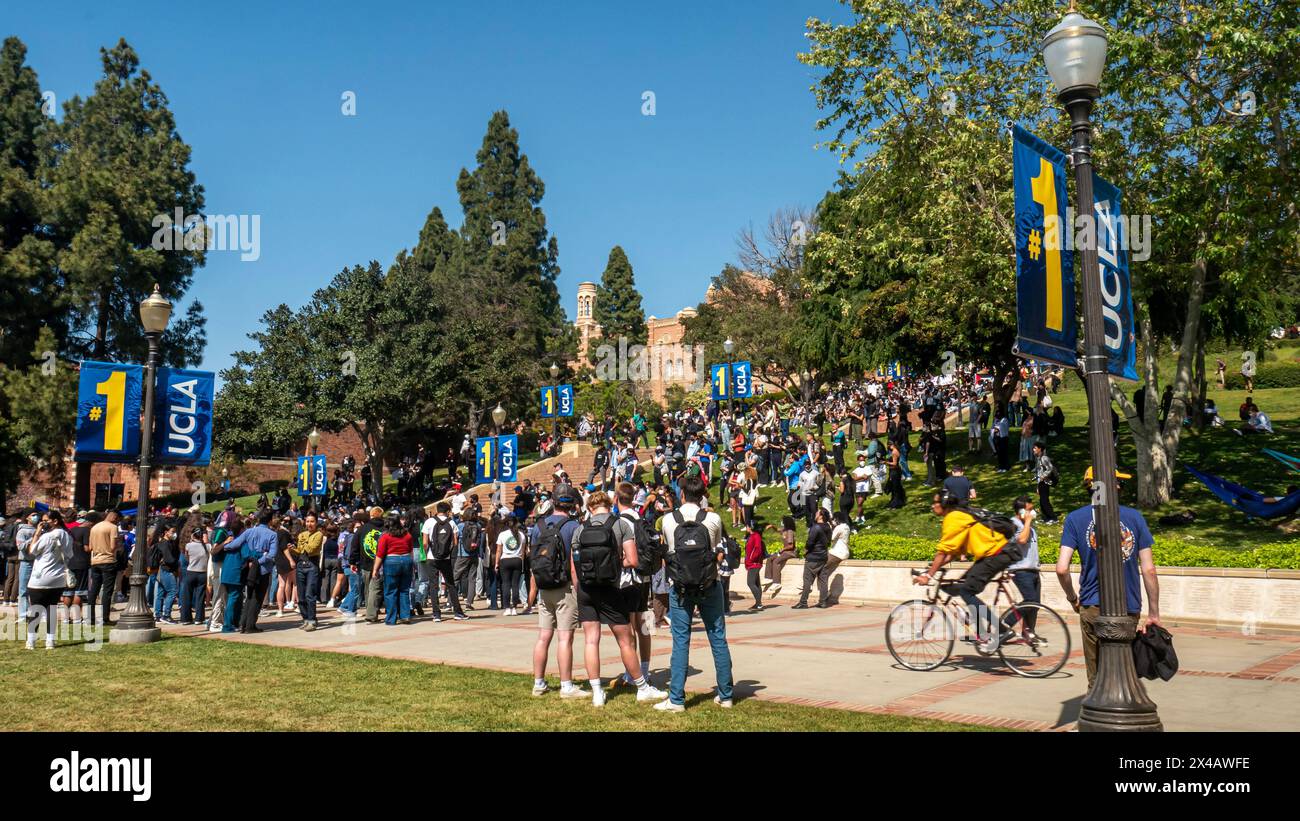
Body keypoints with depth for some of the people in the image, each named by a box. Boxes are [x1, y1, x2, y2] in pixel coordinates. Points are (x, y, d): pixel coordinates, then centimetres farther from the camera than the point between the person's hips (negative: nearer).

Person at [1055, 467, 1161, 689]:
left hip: (1093, 607, -1)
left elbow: (1062, 569, -10)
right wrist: (1154, 613, 7)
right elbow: (1149, 569, 0)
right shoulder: (1134, 517, 3)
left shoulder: (1075, 518, -1)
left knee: (1098, 679, 6)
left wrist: (1073, 598, 8)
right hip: (1129, 608, 1)